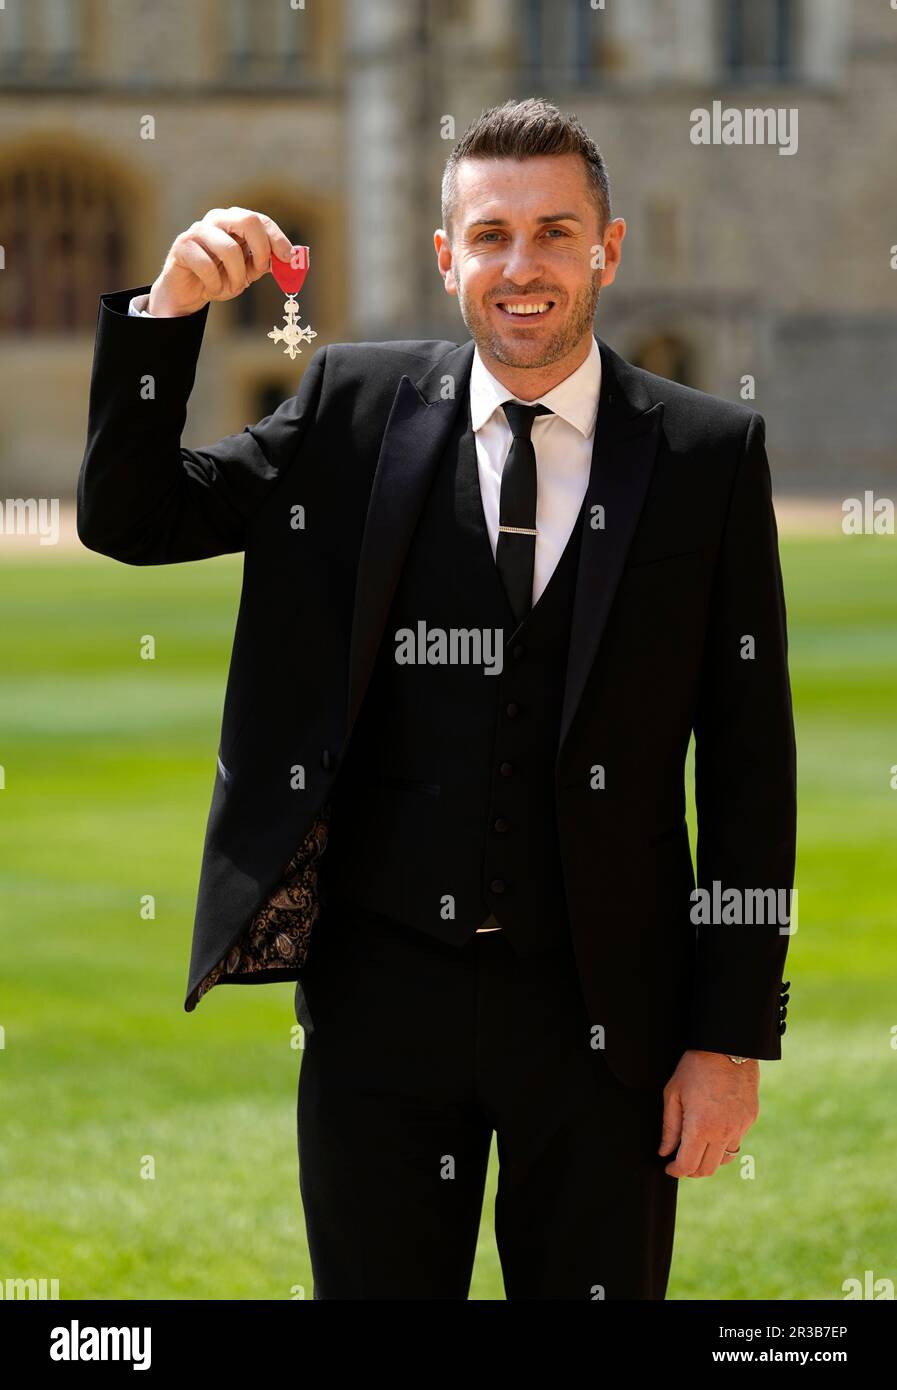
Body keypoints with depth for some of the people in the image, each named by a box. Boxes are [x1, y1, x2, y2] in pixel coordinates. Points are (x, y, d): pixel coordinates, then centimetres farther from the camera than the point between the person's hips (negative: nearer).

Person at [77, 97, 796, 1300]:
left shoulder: (710, 454, -2)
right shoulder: (354, 407, 3)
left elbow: (749, 762, -1)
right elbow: (128, 519, 1)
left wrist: (734, 1033, -4)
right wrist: (170, 309, -15)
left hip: (600, 1008, -1)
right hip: (382, 988, 1)